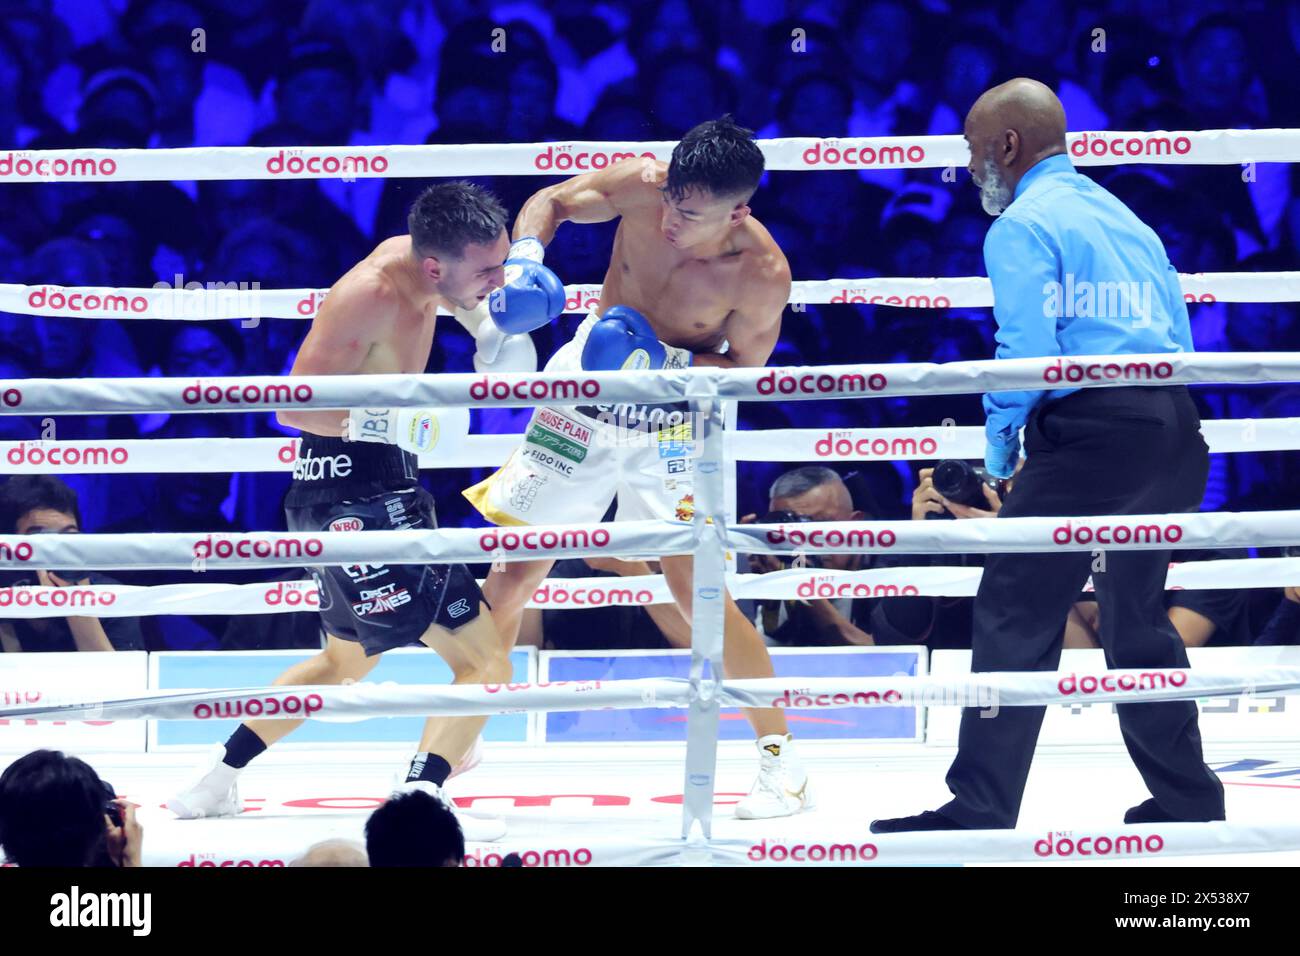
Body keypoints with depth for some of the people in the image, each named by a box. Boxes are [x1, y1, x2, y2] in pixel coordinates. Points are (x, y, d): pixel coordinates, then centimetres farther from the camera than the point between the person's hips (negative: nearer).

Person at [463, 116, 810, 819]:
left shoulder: (761, 275, -25)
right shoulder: (642, 187, -19)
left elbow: (744, 368, -12)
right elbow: (549, 202, -5)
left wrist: (665, 361, -27)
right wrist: (525, 258, -25)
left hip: (669, 423, -3)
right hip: (588, 391, 3)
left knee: (696, 589, -11)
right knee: (515, 570, 6)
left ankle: (779, 757, 3)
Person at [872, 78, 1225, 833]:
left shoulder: (1023, 225, -3)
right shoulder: (1123, 218, 23)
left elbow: (1027, 347, -15)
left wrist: (1001, 435, 1)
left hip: (1093, 430, -8)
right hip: (1175, 429, 8)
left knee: (1017, 611, -6)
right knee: (1138, 614, 20)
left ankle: (980, 810, -10)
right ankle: (1186, 795, 22)